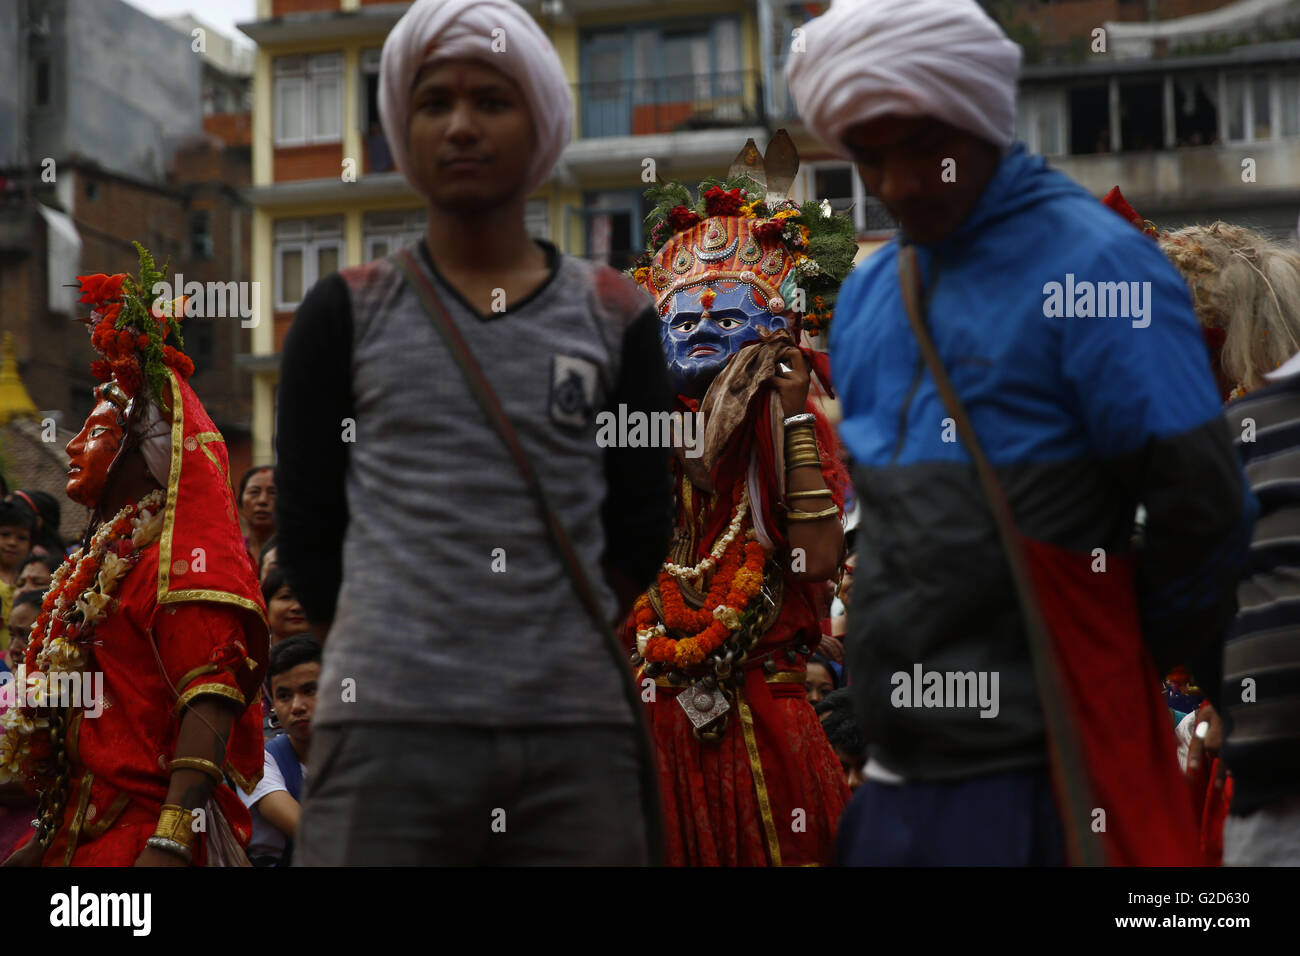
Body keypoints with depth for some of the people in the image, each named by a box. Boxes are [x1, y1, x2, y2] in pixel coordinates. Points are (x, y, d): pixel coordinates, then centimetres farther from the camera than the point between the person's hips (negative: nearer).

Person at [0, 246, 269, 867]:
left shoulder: (177, 562, -10)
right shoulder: (99, 564, 19)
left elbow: (212, 700, -22)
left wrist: (171, 841, -32)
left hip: (143, 832, -8)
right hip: (82, 829, 8)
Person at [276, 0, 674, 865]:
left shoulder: (612, 318, 11)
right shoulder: (348, 315, 9)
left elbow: (641, 530, 13)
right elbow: (307, 531, 9)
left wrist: (553, 653, 10)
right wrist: (390, 663, 8)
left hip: (578, 735, 1)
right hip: (387, 730, -1)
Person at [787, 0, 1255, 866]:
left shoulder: (1091, 266, -10)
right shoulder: (868, 294, 13)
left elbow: (1200, 505, -11)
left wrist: (1119, 660, 2)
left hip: (1041, 774, -7)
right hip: (898, 767, 7)